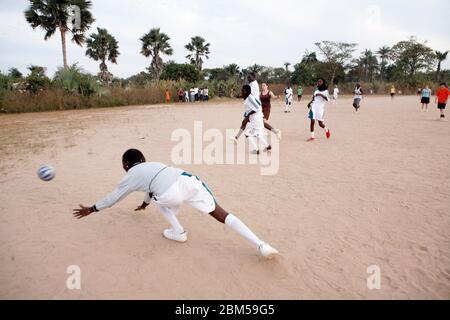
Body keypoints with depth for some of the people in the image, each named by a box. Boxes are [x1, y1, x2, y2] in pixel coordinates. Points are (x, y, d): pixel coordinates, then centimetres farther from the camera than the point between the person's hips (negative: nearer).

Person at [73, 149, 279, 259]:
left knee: (161, 200, 33)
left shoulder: (131, 176, 25)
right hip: (187, 179, 5)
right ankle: (261, 245, -4)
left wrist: (92, 209, 54)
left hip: (171, 194, -5)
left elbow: (114, 197, 36)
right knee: (221, 215, 4)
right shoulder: (152, 165, 42)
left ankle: (178, 232, 28)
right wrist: (144, 204, 79)